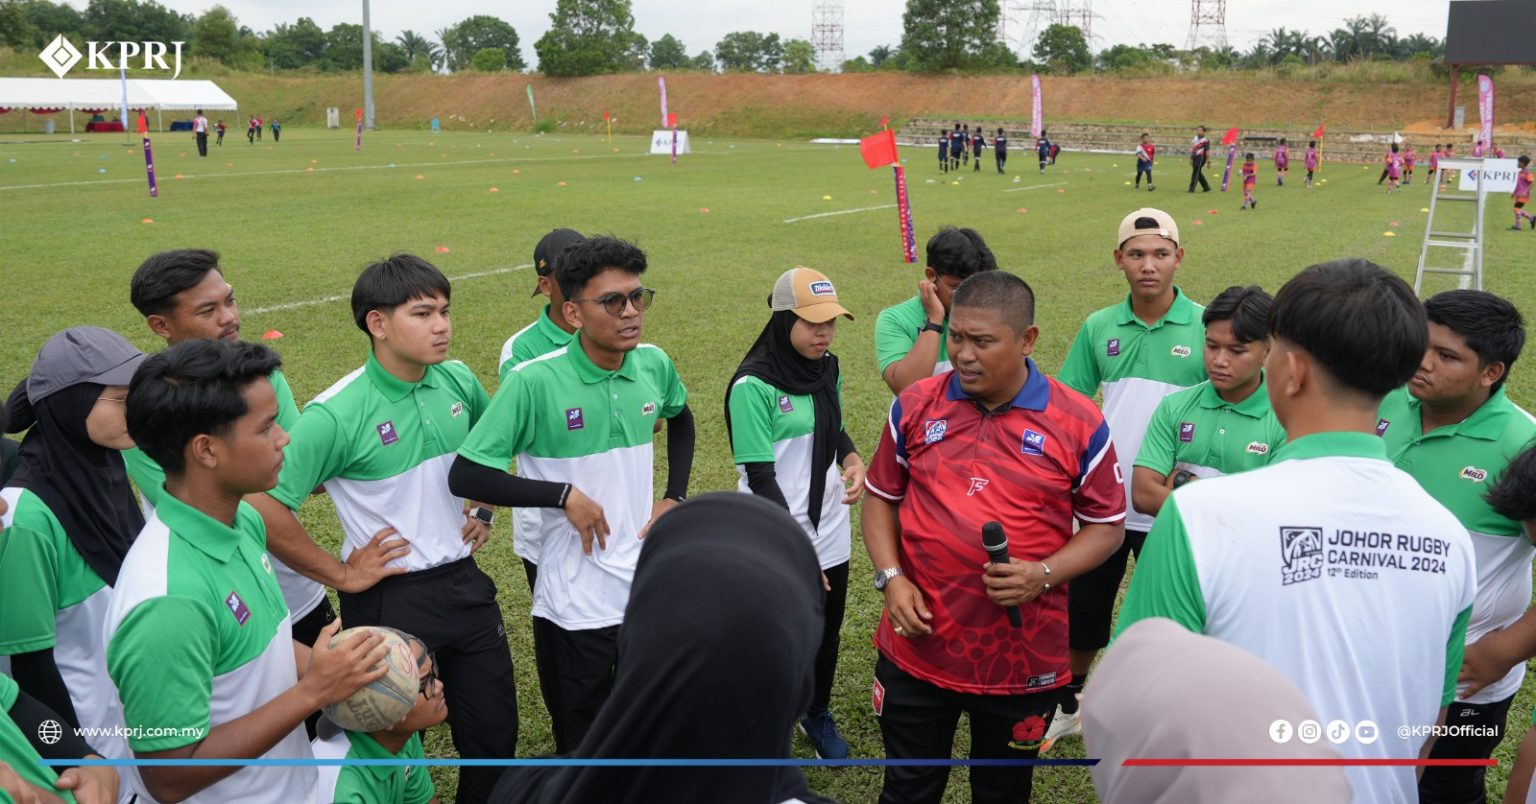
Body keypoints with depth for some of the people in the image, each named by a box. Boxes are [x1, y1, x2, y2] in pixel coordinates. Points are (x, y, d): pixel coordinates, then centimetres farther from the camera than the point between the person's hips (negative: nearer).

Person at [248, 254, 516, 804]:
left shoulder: (458, 382, -2)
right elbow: (266, 509, -19)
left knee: (495, 734, 14)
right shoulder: (337, 414, -20)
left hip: (464, 582, 5)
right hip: (390, 599, -5)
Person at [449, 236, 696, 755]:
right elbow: (466, 476, -15)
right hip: (575, 605, -4)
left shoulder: (654, 365, -3)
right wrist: (564, 494, -20)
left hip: (652, 589, 5)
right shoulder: (535, 381, -18)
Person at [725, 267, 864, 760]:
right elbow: (760, 477, -20)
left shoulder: (827, 368, 1)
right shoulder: (752, 384, -20)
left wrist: (851, 458, -6)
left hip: (829, 530, 6)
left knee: (828, 632, 20)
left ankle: (817, 715, 44)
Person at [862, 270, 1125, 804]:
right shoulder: (914, 407, -3)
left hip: (1023, 661, -1)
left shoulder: (1078, 423, -8)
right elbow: (880, 497, 8)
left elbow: (1107, 525, 1)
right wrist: (891, 579, -7)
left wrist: (1044, 574, -17)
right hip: (915, 650, 1)